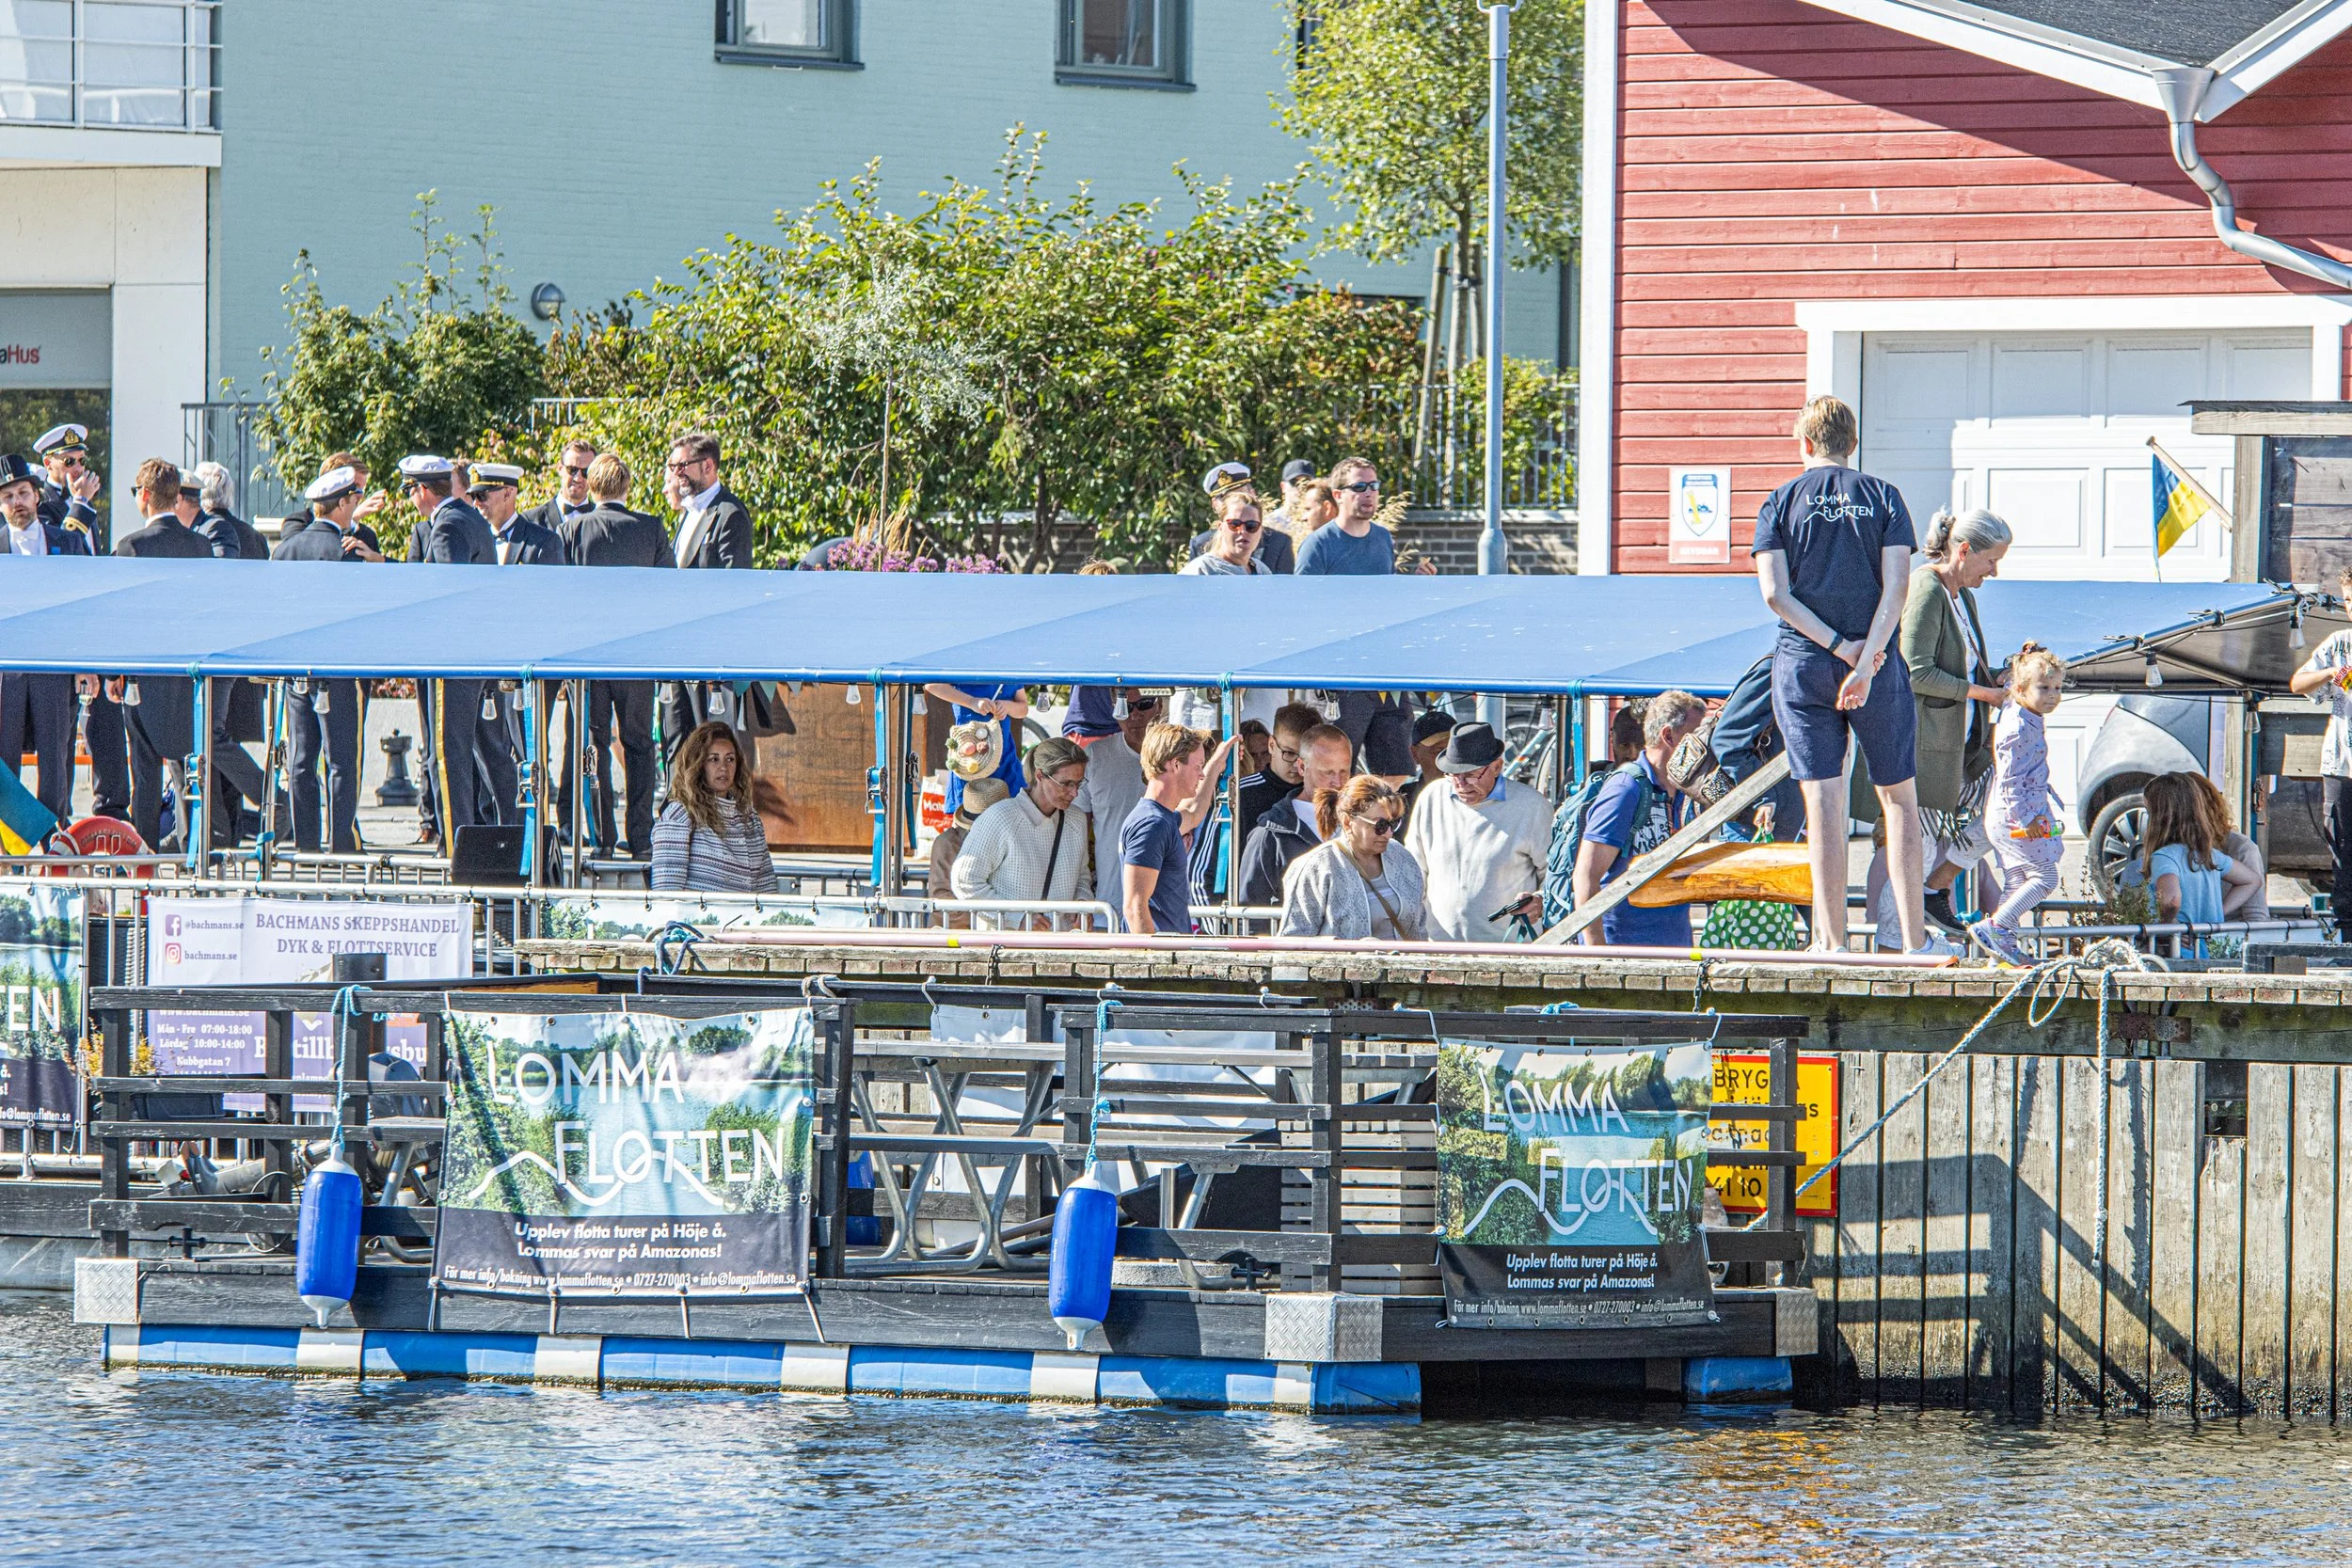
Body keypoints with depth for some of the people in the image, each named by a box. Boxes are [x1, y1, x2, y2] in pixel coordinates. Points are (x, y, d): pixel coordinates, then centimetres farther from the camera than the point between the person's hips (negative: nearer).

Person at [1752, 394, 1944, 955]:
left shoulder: (1781, 503, 4)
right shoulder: (1882, 497, 4)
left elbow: (1776, 593, -6)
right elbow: (1896, 586, -8)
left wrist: (1840, 647, -8)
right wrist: (1865, 663, -13)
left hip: (1802, 663, 0)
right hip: (1877, 664, 0)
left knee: (1823, 803, -2)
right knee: (1899, 798, 10)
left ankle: (1831, 941, -8)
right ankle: (1915, 938, 8)